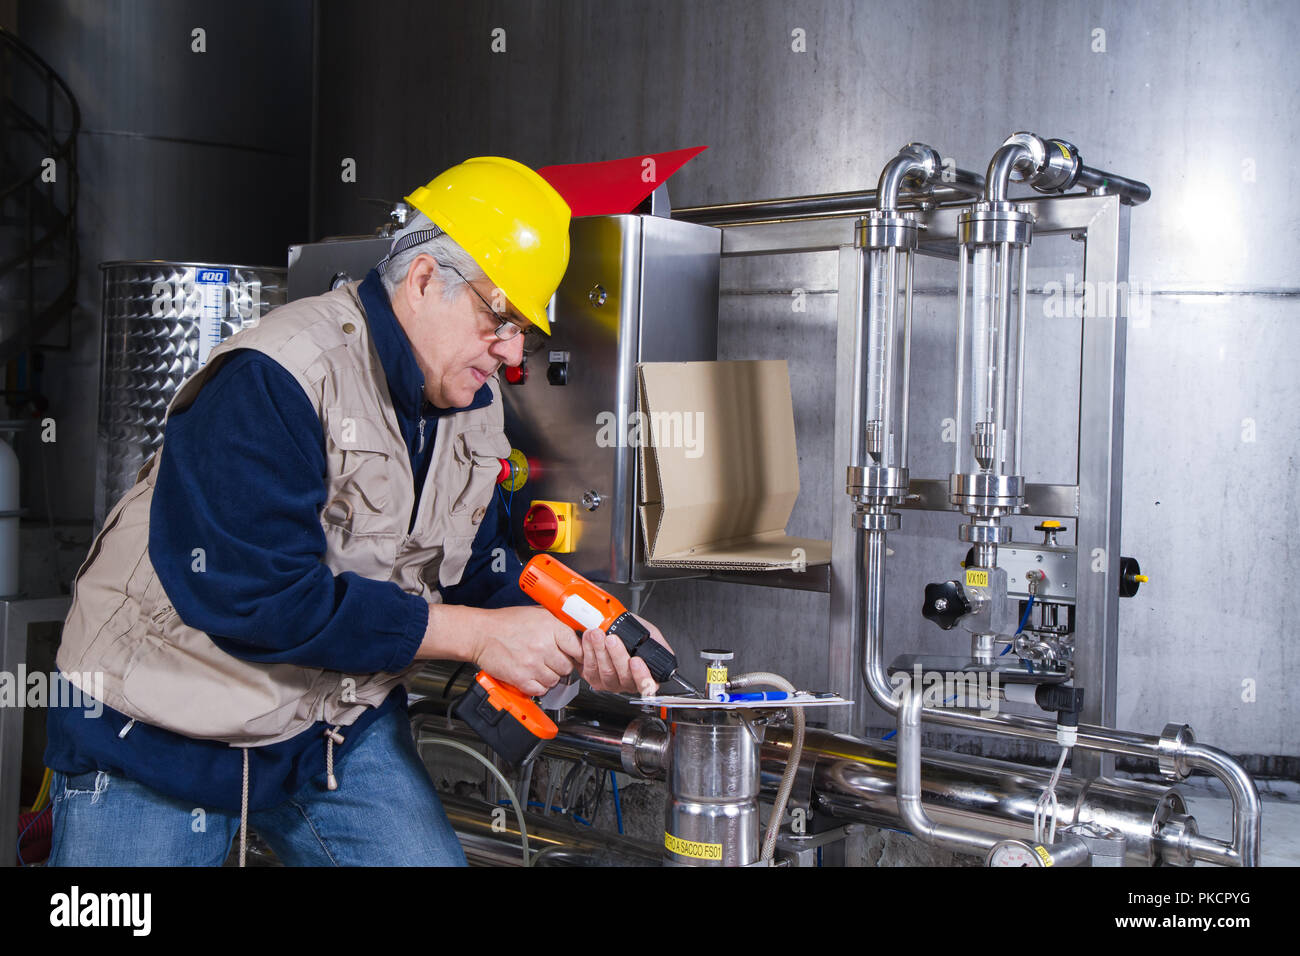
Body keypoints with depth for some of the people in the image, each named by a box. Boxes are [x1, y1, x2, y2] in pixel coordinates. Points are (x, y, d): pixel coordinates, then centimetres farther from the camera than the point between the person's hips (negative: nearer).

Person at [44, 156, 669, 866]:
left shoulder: (475, 406, 3)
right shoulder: (269, 381, -24)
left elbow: (481, 570, 6)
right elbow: (259, 596, -30)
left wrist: (582, 641, -15)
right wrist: (475, 633, -26)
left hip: (344, 726, 6)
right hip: (161, 740, -6)